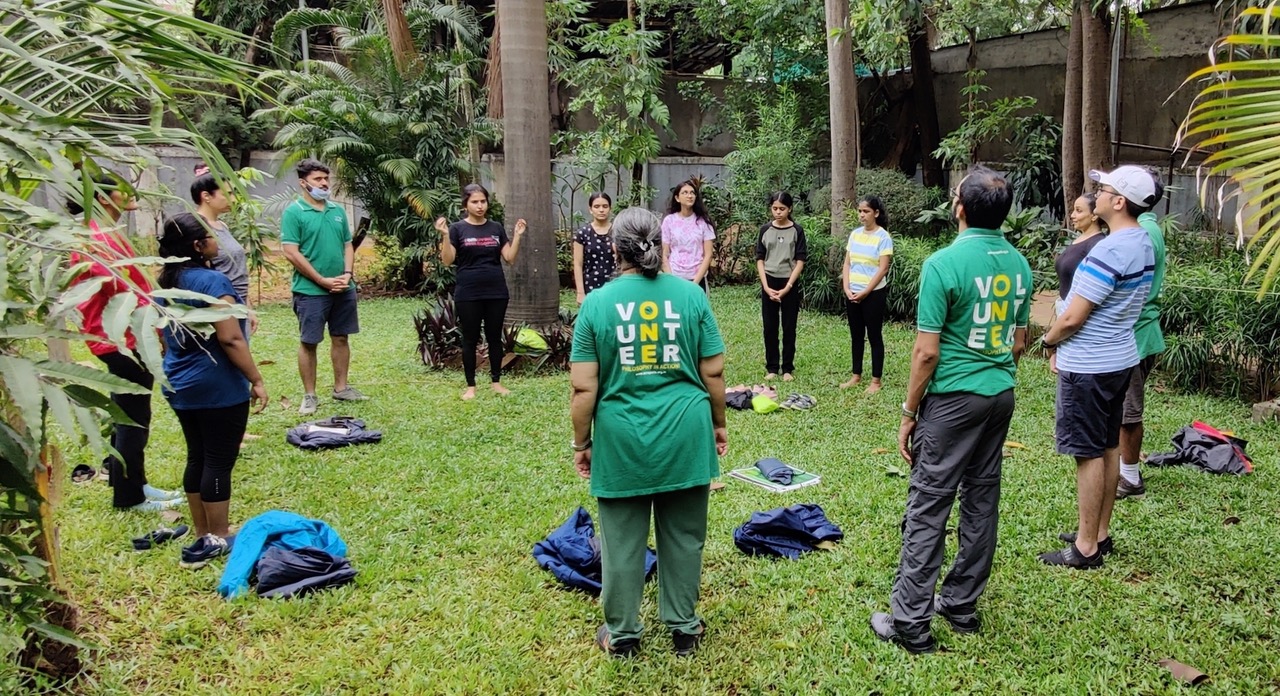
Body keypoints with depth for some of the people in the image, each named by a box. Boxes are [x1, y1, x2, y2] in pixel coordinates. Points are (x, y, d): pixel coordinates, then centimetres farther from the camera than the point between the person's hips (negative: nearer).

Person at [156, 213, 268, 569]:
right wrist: (256, 380, -15)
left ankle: (202, 535, 24)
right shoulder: (211, 281, -18)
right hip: (219, 388, -8)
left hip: (180, 386, 8)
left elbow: (166, 336, 16)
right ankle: (217, 540, 9)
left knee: (197, 458, 15)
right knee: (219, 462, 0)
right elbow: (231, 339, -22)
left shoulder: (167, 282, 8)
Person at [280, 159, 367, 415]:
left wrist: (347, 274, -5)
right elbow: (291, 253, -14)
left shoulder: (337, 210, 10)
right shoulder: (294, 212, -8)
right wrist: (323, 281, -14)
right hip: (311, 290, -6)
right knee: (308, 342, 2)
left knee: (341, 338, 12)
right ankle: (310, 396, 10)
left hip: (343, 289, 6)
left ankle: (341, 387, 24)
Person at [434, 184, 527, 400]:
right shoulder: (457, 229, -2)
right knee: (470, 339, 5)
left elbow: (510, 258, 5)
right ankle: (470, 386, 13)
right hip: (468, 294, -3)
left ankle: (496, 381, 21)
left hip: (496, 292, 3)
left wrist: (517, 236, -6)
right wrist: (445, 236, -21)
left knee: (494, 337, 10)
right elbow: (447, 260, -9)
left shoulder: (496, 228, 7)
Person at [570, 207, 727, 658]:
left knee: (622, 541, 12)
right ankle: (684, 628, 27)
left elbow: (583, 388, -7)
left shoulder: (596, 303, -6)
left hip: (622, 440, -1)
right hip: (684, 436, 1)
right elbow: (713, 372, 0)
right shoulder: (691, 295, -2)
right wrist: (718, 423, 14)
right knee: (683, 538, 14)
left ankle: (621, 633, 24)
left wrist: (581, 443, 5)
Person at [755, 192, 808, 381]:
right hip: (769, 282, 2)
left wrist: (787, 287, -12)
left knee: (789, 328, 4)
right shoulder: (765, 230, 3)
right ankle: (771, 367, 14)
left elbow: (800, 261, -4)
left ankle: (788, 368, 12)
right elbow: (760, 259, 3)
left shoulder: (797, 231, -2)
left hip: (789, 283, -2)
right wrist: (766, 286, -8)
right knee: (770, 327, 5)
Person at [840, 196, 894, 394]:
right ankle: (856, 375, 23)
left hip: (873, 294, -6)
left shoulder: (883, 237, -10)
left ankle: (876, 380, 9)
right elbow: (847, 264, 8)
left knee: (874, 336, 2)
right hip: (852, 294, 6)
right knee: (856, 335, 12)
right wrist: (847, 288, -4)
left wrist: (865, 292, -14)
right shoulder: (854, 234, 7)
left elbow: (883, 269, -14)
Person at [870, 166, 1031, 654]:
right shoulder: (1019, 264, 6)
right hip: (1002, 395, 7)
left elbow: (927, 352, -16)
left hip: (953, 398, -7)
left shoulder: (944, 263, -16)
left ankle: (911, 622, 2)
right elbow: (1018, 342, 13)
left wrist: (909, 413, -7)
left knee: (928, 507, -2)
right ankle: (962, 605, 25)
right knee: (982, 500, 13)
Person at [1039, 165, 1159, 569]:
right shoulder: (1143, 244, 7)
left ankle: (1086, 548, 7)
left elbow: (1073, 318, -22)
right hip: (1118, 359, 10)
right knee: (1108, 448, 16)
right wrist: (1065, 345, 14)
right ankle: (1100, 533, 27)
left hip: (1089, 367, -10)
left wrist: (1049, 340, -1)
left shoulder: (1109, 252, -24)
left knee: (1089, 453, -2)